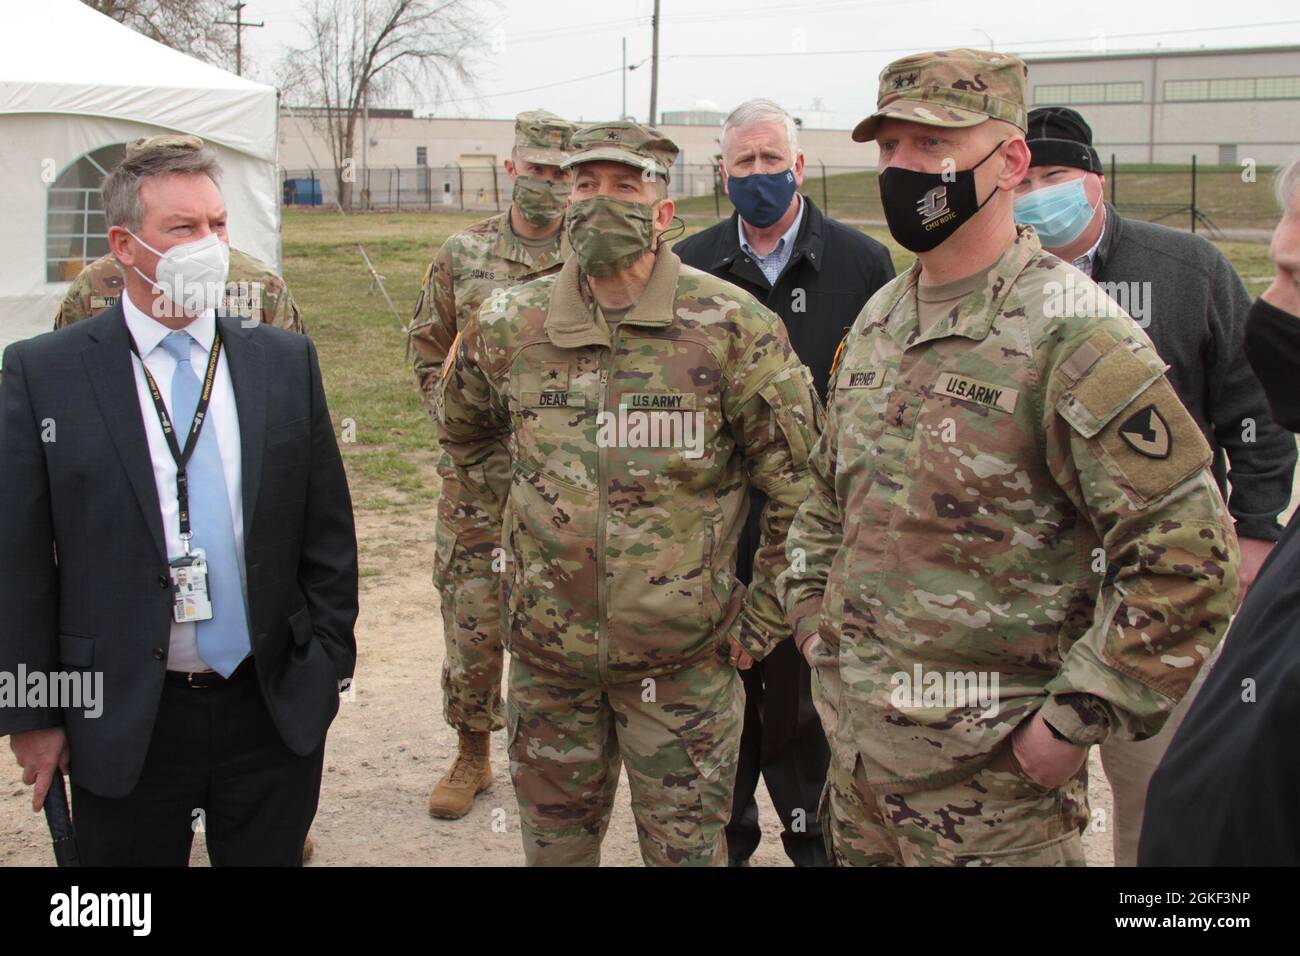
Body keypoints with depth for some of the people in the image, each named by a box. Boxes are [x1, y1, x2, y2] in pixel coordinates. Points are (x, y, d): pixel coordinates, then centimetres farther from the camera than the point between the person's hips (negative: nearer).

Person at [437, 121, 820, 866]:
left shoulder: (731, 327, -11)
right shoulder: (508, 327, 0)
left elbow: (802, 478, -7)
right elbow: (466, 432, 21)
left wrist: (765, 613, -4)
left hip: (682, 658, -3)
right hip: (547, 650, 3)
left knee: (687, 848, 10)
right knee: (555, 844, 18)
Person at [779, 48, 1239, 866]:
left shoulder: (1072, 336, -16)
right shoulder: (877, 322, 8)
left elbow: (1188, 554, -19)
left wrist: (1074, 721, -17)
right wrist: (813, 611, 12)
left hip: (988, 769, -7)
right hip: (854, 736, 7)